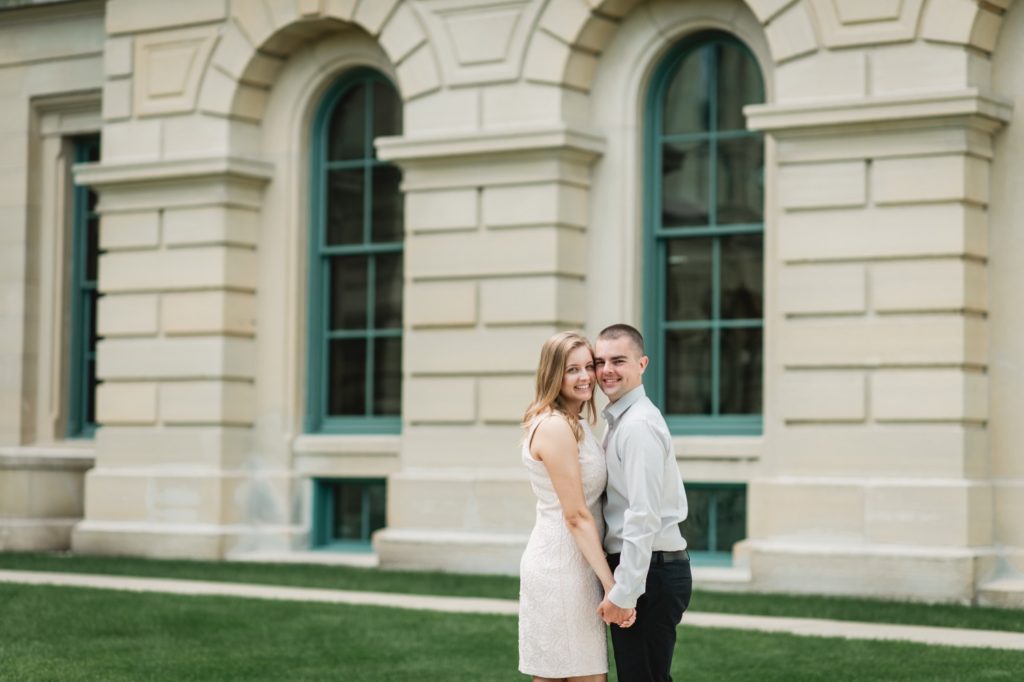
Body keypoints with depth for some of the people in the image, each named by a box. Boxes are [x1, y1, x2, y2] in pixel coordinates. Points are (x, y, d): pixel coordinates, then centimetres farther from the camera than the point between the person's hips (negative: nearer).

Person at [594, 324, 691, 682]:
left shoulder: (638, 425, -16)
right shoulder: (620, 420, 16)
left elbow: (643, 517, -22)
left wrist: (623, 592, -22)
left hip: (648, 571, -10)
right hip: (648, 569, 10)